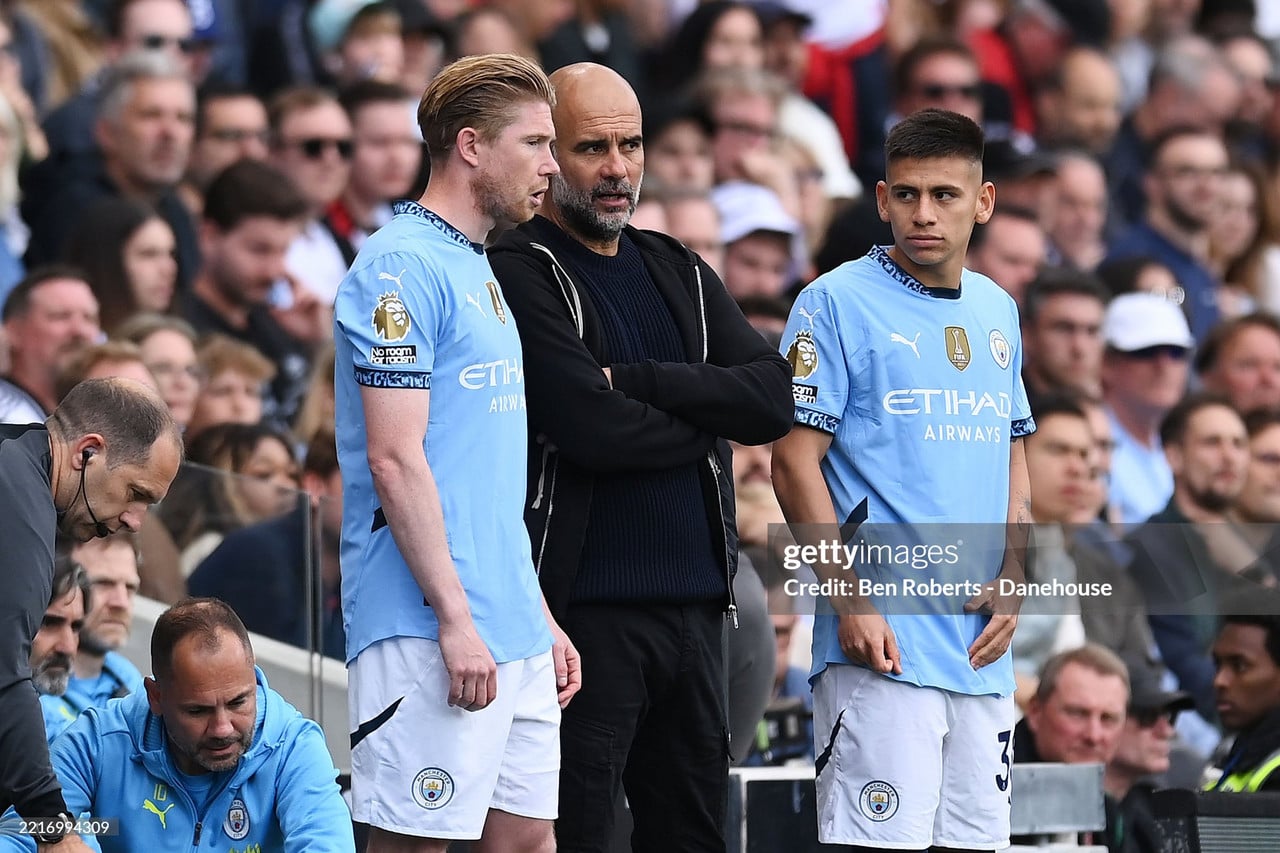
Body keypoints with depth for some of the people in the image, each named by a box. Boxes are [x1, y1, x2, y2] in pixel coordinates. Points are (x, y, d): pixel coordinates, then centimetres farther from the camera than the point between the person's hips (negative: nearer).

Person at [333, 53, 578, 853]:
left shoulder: (480, 270, 19)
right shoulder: (403, 269, -11)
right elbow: (395, 458, -17)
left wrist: (539, 617, 20)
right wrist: (456, 617, -19)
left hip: (513, 632, 9)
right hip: (430, 636, -9)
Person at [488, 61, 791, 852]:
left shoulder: (680, 274, 15)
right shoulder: (521, 275, -6)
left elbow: (774, 399, 1)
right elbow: (593, 429, -19)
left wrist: (637, 381, -11)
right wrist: (706, 415, -2)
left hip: (695, 606, 7)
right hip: (587, 610, -7)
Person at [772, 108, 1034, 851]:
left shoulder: (997, 310, 15)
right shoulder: (837, 303, -4)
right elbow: (795, 462, -7)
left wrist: (1012, 582, 6)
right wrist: (849, 603, -14)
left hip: (983, 646, 6)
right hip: (882, 643, -6)